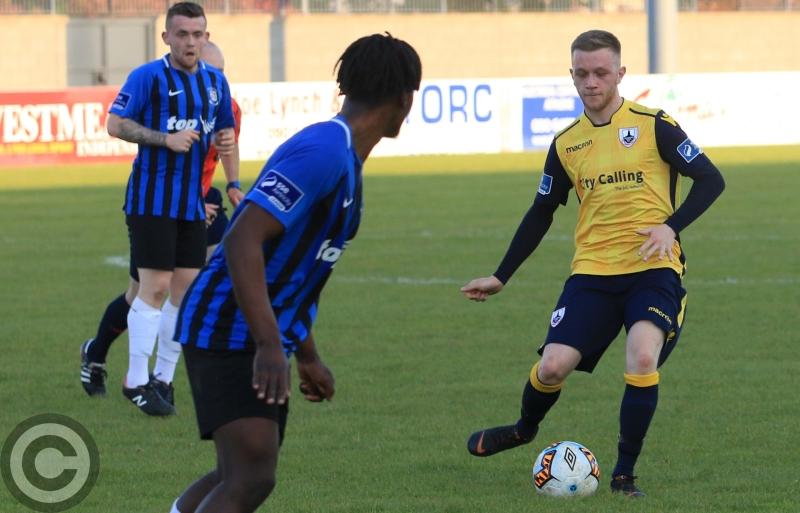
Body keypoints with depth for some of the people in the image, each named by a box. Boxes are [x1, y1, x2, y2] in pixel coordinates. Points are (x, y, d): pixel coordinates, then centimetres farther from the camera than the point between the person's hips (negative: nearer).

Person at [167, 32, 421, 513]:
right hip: (230, 334, -10)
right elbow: (242, 240, -27)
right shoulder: (322, 153, -18)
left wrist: (308, 356, 30)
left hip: (260, 340, 10)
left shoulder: (345, 160, 14)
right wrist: (270, 346, -32)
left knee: (241, 474, 18)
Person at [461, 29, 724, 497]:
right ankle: (526, 429, 26)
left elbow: (711, 180, -2)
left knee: (643, 358, -26)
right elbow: (541, 214, 20)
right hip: (593, 272, 3)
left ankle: (625, 474, -10)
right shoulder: (566, 144, 10)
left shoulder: (652, 126, -3)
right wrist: (501, 277, 19)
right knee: (553, 366, -10)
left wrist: (671, 226, -17)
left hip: (653, 269, -3)